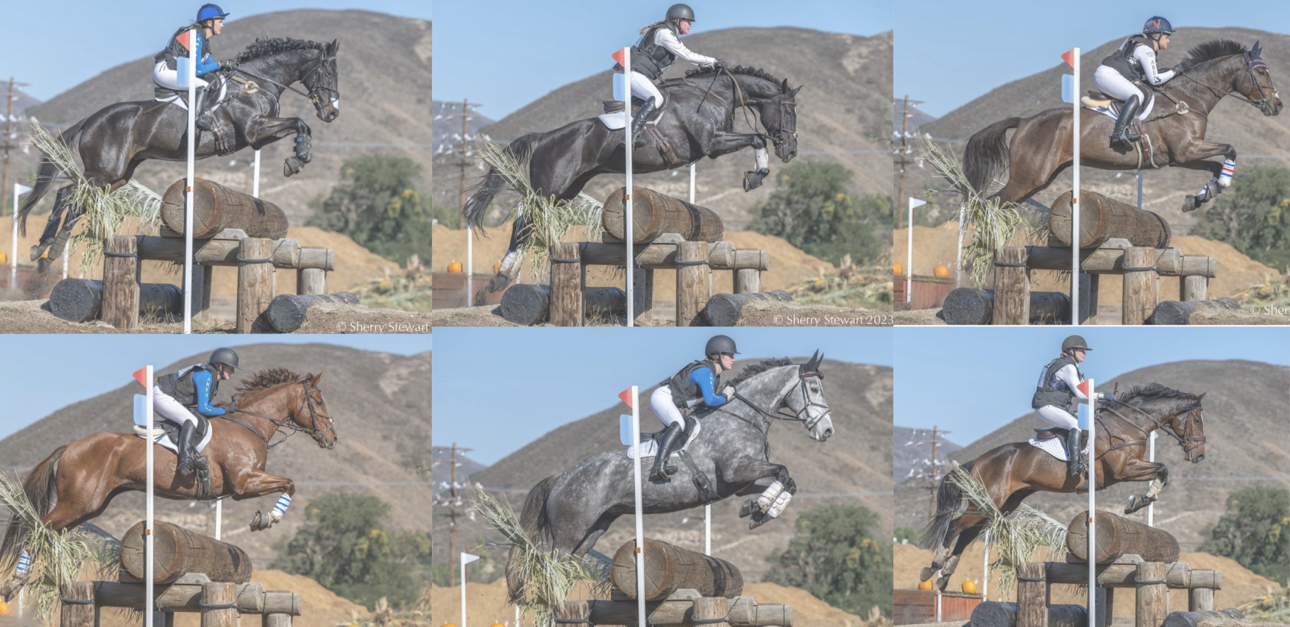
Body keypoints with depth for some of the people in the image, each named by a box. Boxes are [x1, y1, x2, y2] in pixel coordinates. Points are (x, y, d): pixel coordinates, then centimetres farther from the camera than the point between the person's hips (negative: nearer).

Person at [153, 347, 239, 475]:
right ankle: (185, 462, -36)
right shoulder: (205, 376, -21)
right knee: (191, 421, -26)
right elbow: (203, 409, -23)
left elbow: (207, 407, 16)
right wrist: (224, 411, -10)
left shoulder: (213, 378, 11)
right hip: (162, 396, -12)